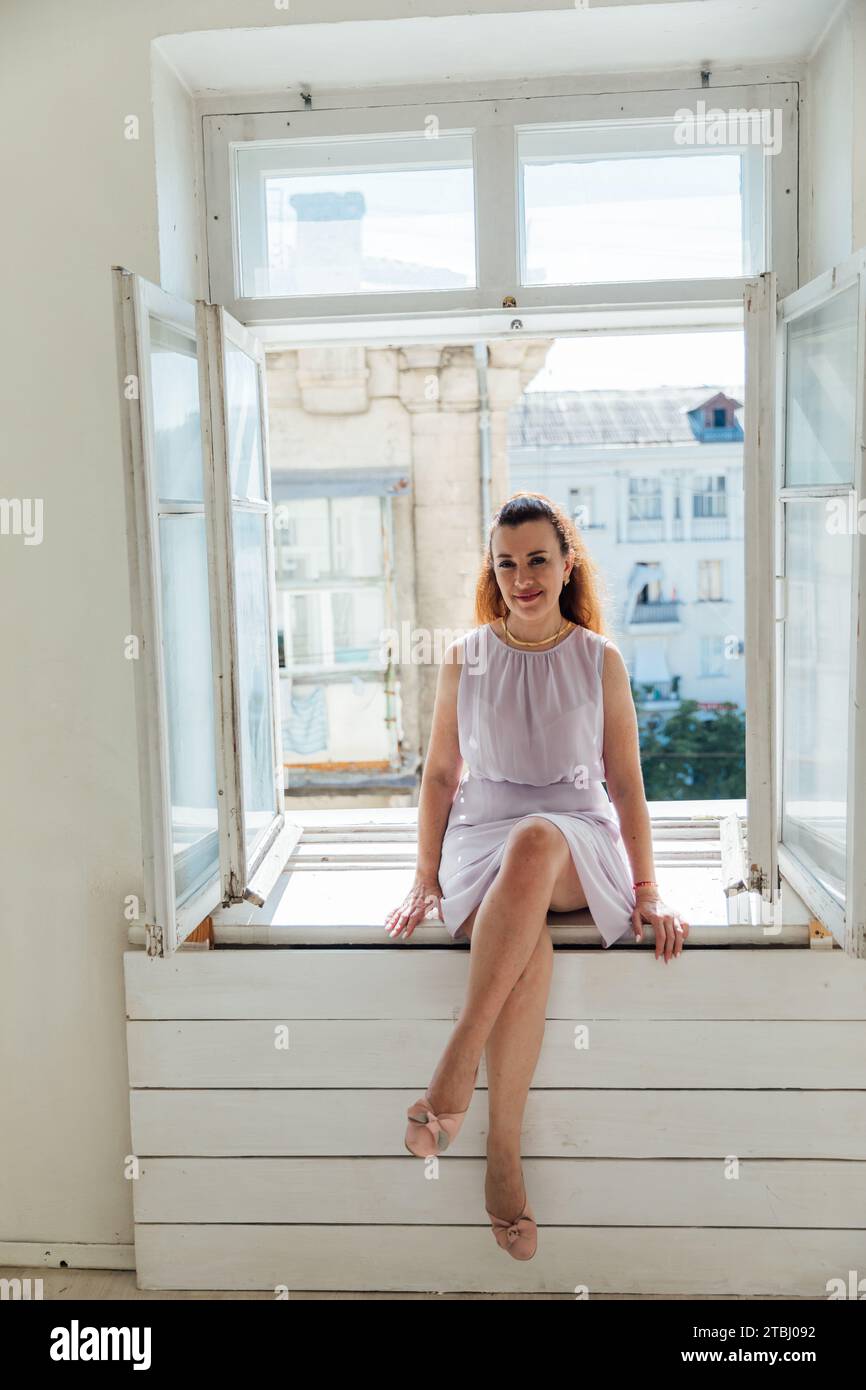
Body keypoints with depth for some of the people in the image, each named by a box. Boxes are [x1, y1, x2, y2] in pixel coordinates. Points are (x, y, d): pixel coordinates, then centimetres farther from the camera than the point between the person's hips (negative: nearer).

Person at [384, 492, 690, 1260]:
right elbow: (440, 773, 11)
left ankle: (459, 1059, -37)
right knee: (530, 946, -35)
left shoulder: (600, 660, 5)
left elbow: (626, 780, 6)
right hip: (481, 841, 1)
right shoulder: (465, 658, 7)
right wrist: (425, 880, 3)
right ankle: (504, 1151, -27)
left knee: (534, 842, -40)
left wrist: (648, 892, 0)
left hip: (578, 843, 0)